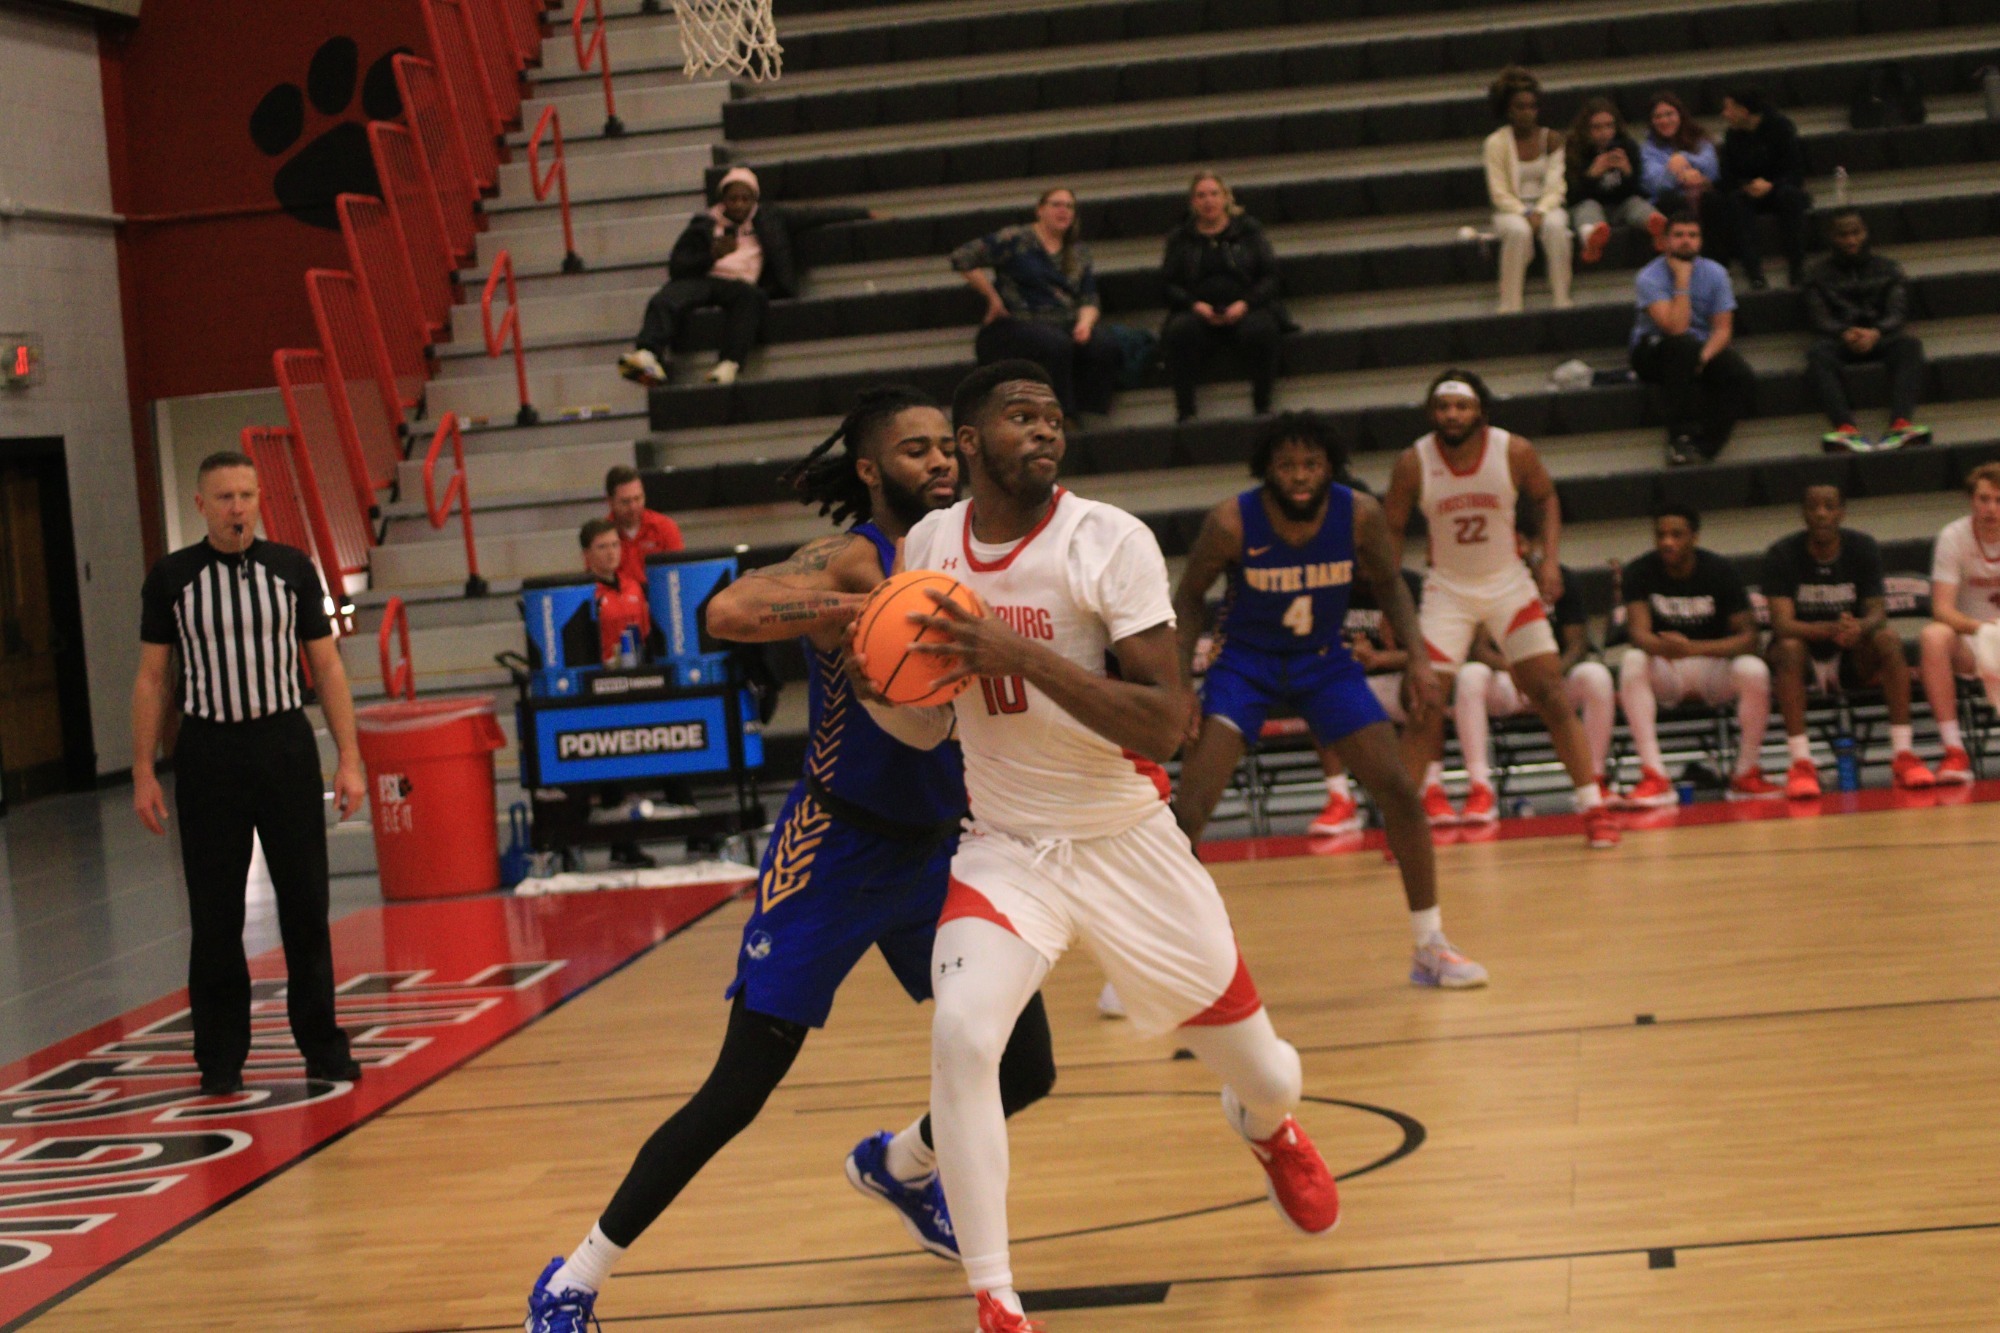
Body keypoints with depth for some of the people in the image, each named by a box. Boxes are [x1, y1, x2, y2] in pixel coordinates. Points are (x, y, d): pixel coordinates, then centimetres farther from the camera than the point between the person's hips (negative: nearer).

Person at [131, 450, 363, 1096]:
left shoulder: (292, 569, 3)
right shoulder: (171, 577, 1)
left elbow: (327, 666, 5)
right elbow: (152, 678, 5)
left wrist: (349, 760, -1)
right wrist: (144, 772, -1)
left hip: (286, 745, 1)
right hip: (208, 753, -1)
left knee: (306, 903, 3)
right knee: (215, 915, 3)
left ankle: (321, 1045, 14)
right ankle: (221, 1057, 12)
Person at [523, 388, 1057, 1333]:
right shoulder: (850, 561, -16)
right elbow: (725, 613, -36)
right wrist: (866, 610, -39)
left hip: (935, 852, 7)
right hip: (835, 854, -7)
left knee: (1026, 1069, 9)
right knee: (736, 1095, -6)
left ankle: (899, 1168, 41)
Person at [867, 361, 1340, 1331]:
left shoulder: (1110, 541, -16)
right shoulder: (928, 546, -3)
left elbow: (1165, 723, -24)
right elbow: (925, 727, 8)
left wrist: (1020, 653, -33)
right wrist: (871, 685, -15)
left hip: (1130, 844, -1)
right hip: (1006, 849, 2)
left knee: (1261, 1076, 11)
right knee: (961, 1036, -27)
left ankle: (1271, 1132, 51)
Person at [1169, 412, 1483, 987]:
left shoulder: (1360, 515, -17)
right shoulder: (1232, 522, -23)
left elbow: (1387, 583, 2)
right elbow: (1189, 599, -9)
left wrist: (1417, 657, -11)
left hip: (1325, 660, 3)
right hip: (1244, 662, -2)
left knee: (1399, 792, -5)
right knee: (1189, 810, -16)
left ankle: (1431, 948, 11)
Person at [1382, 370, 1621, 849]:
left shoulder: (1515, 452, -14)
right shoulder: (1413, 463, -14)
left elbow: (1546, 498, 5)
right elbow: (1392, 528, 0)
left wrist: (1551, 560, -7)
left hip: (1508, 585, 0)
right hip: (1447, 591, 0)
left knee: (1553, 696, -5)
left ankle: (1594, 807, 2)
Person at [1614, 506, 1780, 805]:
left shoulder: (1721, 572, -9)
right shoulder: (1641, 572, -8)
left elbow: (1748, 637, -16)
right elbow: (1638, 632, -19)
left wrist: (1693, 648, -34)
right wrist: (1664, 647, -44)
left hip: (1715, 664, -1)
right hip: (1665, 671, 1)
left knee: (1753, 670, -33)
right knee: (1632, 663, -33)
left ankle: (1747, 774, -16)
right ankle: (1654, 777, -36)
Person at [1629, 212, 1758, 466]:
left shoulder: (1715, 273, -1)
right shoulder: (1650, 278, -16)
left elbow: (1723, 328, -4)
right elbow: (1676, 327, -28)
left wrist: (1704, 356, -24)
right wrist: (1682, 280, -25)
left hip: (1705, 348, 4)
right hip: (1654, 352, -4)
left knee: (1742, 377, -25)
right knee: (1683, 346, -39)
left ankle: (1701, 446, -25)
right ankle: (1680, 437, -33)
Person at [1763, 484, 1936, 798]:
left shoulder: (1863, 548, -4)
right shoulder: (1782, 554, -12)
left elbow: (1878, 612, -11)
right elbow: (1782, 625, -22)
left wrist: (1860, 627, -37)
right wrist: (1832, 629, -42)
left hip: (1852, 659, 2)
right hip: (1803, 664, -2)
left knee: (1889, 639, -27)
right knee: (1789, 647, -35)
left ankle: (1903, 755, -29)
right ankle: (1801, 763, -38)